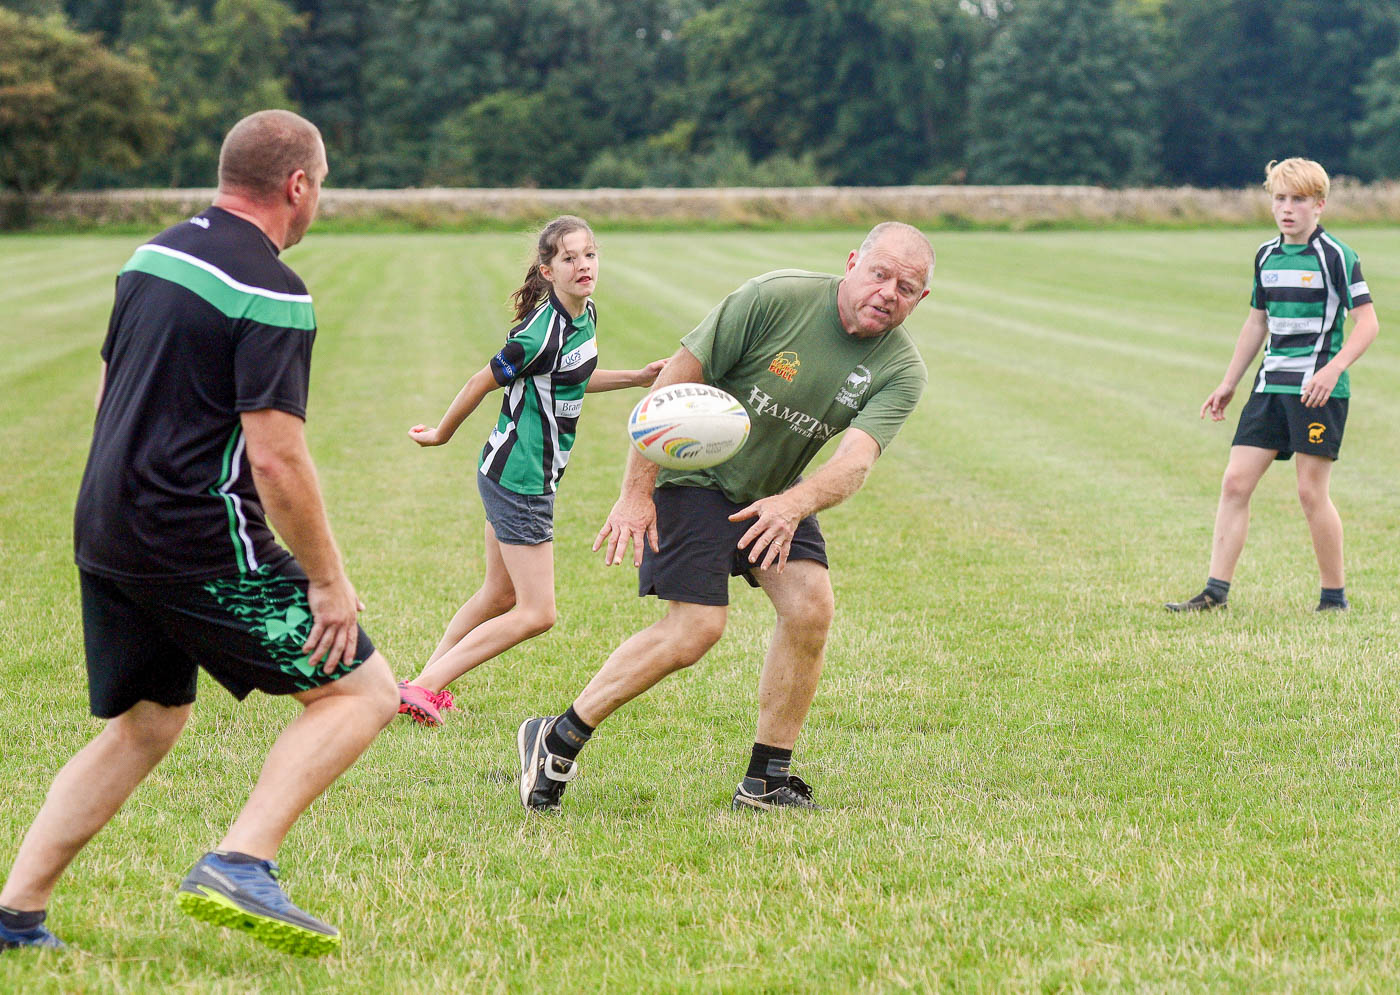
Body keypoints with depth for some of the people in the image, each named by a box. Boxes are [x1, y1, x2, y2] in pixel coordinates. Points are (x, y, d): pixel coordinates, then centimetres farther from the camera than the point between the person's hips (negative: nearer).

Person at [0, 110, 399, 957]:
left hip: (106, 533, 9)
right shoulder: (270, 293, -14)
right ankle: (239, 865, -14)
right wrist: (329, 579, -12)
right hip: (200, 545, -9)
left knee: (145, 727, 21)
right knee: (362, 691, 0)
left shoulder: (156, 254, 13)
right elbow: (275, 455, -19)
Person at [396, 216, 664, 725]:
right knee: (536, 613, -8)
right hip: (519, 479, -10)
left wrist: (636, 377, 15)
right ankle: (423, 688, -6)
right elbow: (483, 382, -13)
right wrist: (440, 434, 0)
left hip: (508, 475, 10)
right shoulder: (543, 331, -24)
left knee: (500, 595, 20)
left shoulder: (585, 316, 4)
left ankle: (428, 680, 27)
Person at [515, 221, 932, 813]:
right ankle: (556, 741, 1)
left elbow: (855, 462, -28)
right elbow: (675, 381, -20)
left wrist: (795, 504, -50)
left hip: (776, 494, 5)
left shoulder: (901, 371, -12)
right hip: (695, 475, -5)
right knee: (696, 629, -15)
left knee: (810, 607, -13)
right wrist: (636, 493, -21)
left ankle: (765, 783, 1)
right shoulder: (776, 299, -24)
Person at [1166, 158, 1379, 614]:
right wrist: (1228, 383, 24)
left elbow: (1368, 321, -10)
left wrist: (1333, 369, -24)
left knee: (1311, 491, -5)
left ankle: (1334, 597, 7)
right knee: (1235, 482, -1)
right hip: (1271, 384, 6)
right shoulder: (1267, 256, 12)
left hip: (1318, 389, -6)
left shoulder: (1336, 256, -8)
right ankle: (1216, 592, 1)